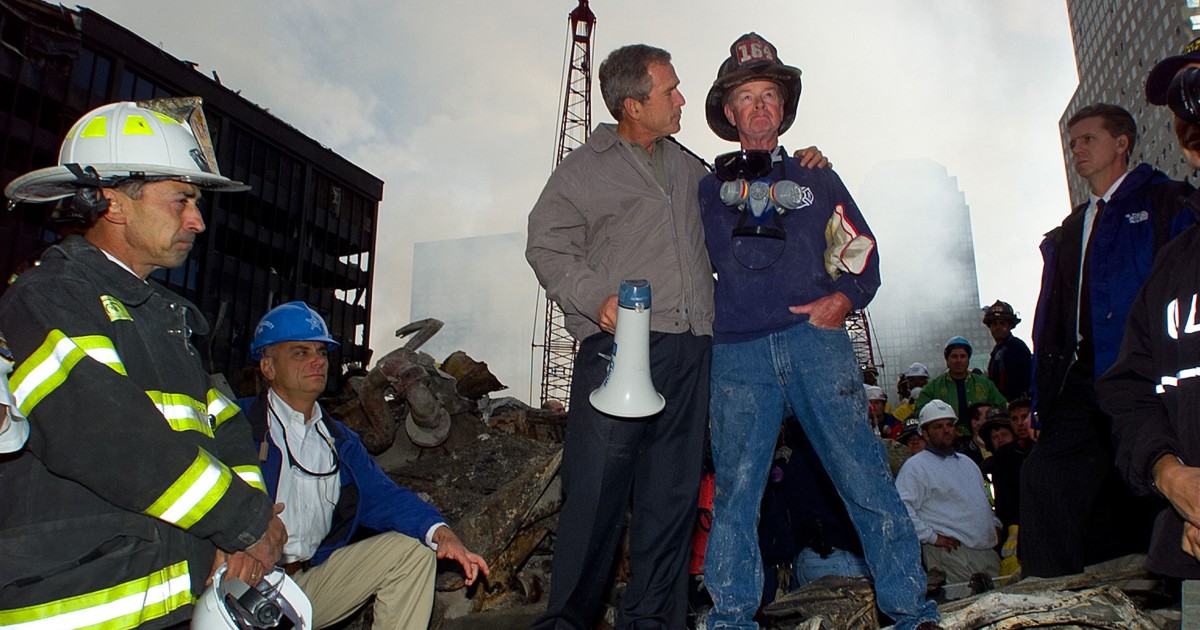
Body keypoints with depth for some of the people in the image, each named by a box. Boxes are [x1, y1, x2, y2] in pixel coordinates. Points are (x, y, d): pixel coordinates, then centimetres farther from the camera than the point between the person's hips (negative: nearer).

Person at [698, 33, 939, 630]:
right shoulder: (709, 188, 19)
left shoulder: (816, 179, 20)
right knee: (734, 487, -1)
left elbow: (861, 250, 17)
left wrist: (844, 297, -1)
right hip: (738, 353, 0)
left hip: (815, 340, 0)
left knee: (864, 476, -3)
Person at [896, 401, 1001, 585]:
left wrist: (995, 524, 18)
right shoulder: (916, 466, -5)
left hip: (989, 552, 7)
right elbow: (901, 507, -16)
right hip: (953, 553, -7)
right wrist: (932, 537, -16)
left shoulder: (967, 462, 23)